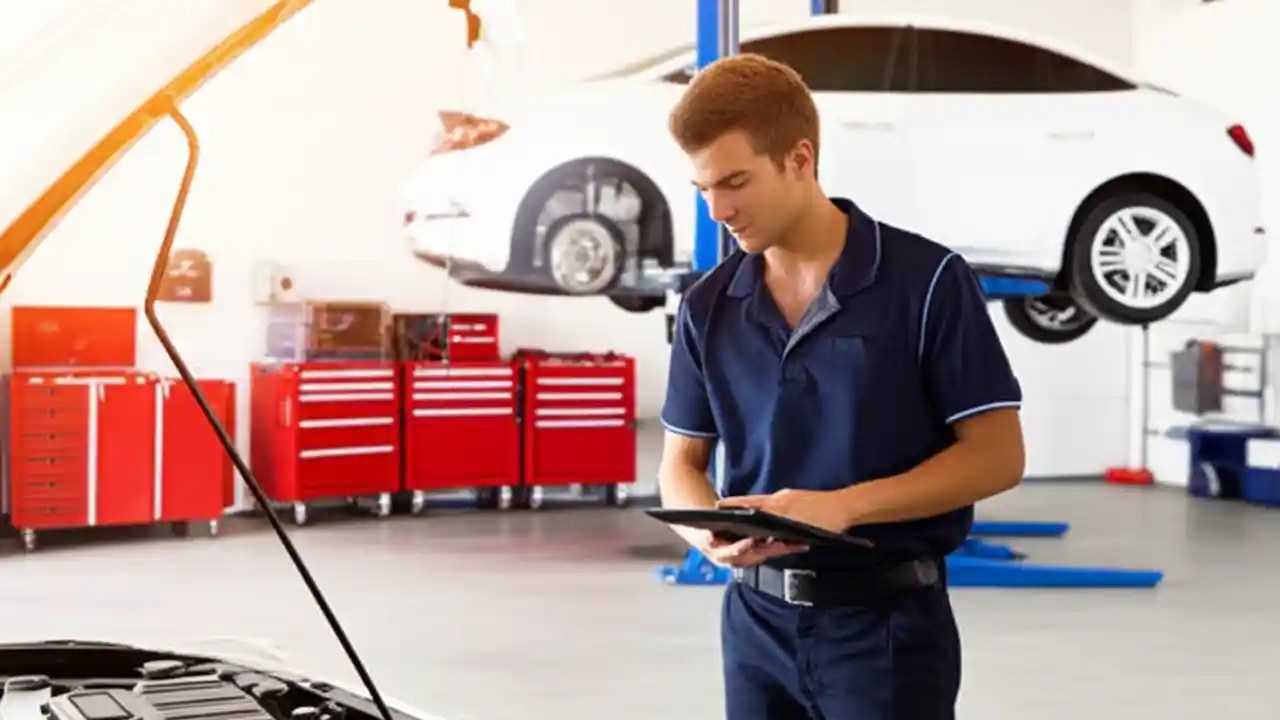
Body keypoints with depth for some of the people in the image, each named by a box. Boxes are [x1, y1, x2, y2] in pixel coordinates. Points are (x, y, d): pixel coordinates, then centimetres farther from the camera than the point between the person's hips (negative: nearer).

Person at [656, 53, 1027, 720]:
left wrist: (842, 506, -22)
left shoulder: (927, 280, -10)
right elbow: (682, 462, 10)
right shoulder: (708, 306, 5)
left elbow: (997, 455, -10)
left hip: (888, 621, -4)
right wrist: (707, 528, -14)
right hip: (756, 619, 5)